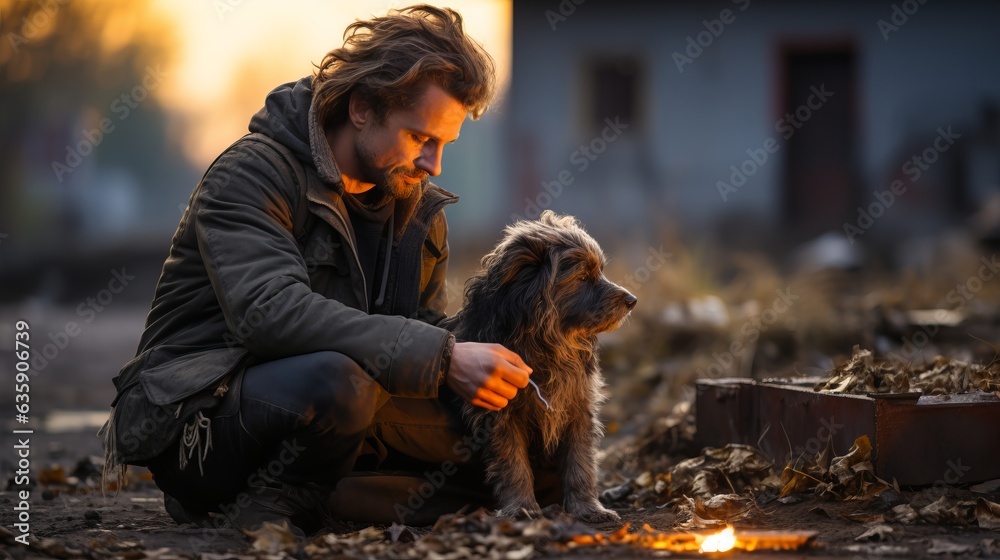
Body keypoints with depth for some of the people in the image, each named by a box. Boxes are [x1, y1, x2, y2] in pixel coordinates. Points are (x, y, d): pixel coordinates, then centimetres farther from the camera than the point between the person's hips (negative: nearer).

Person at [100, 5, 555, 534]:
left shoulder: (420, 210, 9)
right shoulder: (251, 174, -14)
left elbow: (423, 334, 12)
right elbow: (270, 312, -31)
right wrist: (444, 358, -35)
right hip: (201, 417, -8)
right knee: (337, 379, -38)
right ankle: (268, 508, -13)